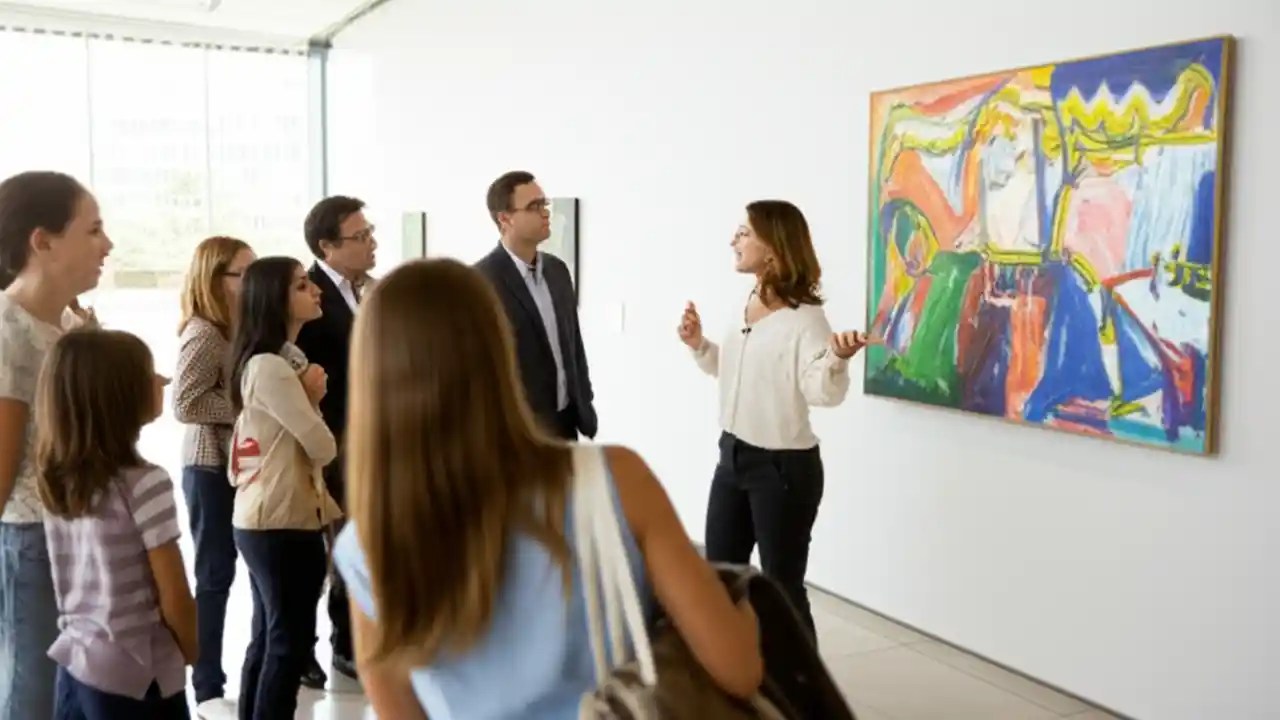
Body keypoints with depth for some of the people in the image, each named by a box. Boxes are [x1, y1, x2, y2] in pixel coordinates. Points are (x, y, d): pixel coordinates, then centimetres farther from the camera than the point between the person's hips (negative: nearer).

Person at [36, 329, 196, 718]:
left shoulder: (56, 477, 0)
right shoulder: (144, 483, -20)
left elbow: (75, 582, 9)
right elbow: (174, 597, -15)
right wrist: (190, 653, 2)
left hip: (75, 663, 7)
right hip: (137, 676, -7)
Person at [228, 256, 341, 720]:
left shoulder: (279, 359, 14)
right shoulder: (271, 368, -18)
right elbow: (323, 448, -17)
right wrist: (312, 398, -2)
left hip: (263, 520, 10)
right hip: (283, 523, -10)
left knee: (268, 638, 15)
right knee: (291, 642, -2)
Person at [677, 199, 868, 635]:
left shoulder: (804, 317, -18)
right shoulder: (747, 305, 5)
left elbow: (824, 393, -25)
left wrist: (837, 359, -43)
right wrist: (699, 346, 6)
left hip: (784, 465, -8)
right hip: (733, 454, 8)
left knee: (782, 586, 5)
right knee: (718, 573, 18)